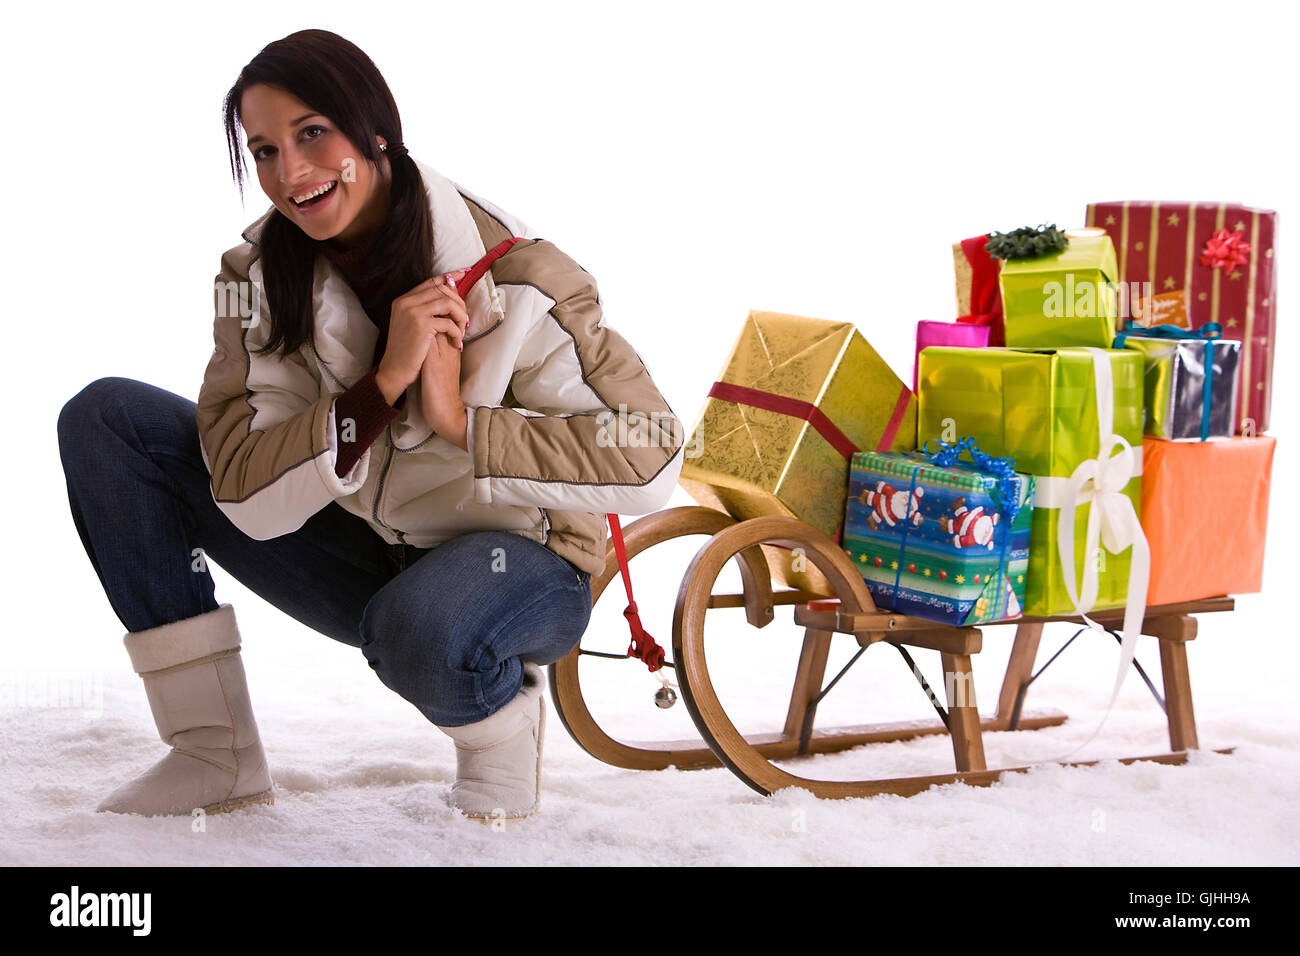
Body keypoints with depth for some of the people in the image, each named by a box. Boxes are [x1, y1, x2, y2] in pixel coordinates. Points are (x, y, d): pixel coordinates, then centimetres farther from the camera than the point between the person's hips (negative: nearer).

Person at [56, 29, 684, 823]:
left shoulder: (511, 275, -21)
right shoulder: (258, 277, -8)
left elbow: (652, 459, -23)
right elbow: (248, 499, -17)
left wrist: (462, 421, -29)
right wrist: (383, 383, -29)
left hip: (520, 558, -5)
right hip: (366, 555, 5)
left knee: (421, 628, -43)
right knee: (107, 421, -8)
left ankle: (506, 720, -3)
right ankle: (215, 758, -6)